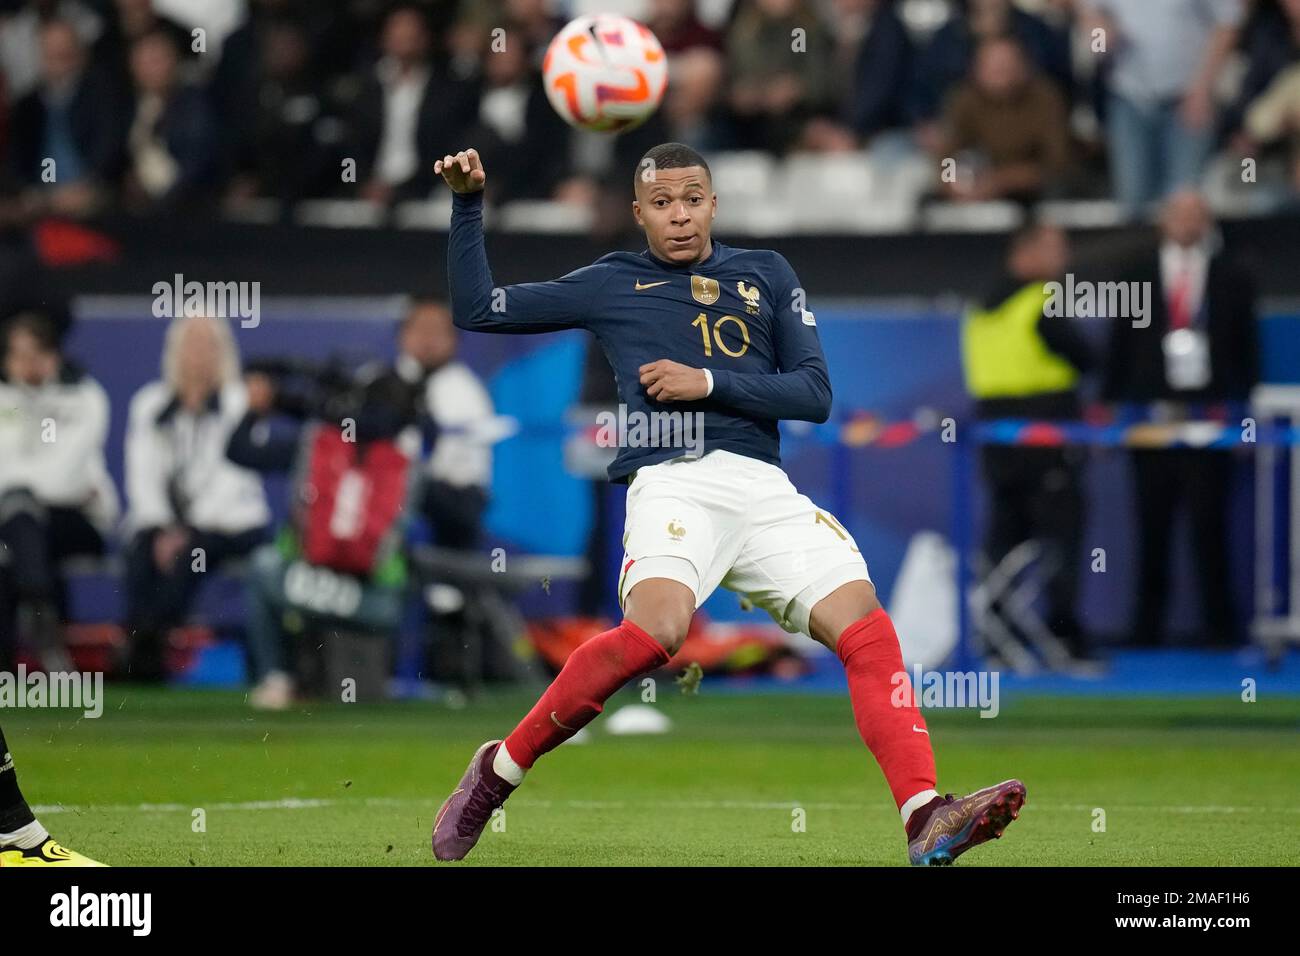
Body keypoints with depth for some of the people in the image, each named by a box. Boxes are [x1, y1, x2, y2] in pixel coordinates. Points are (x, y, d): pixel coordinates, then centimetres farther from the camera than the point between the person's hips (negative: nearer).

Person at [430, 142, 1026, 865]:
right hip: (672, 480, -4)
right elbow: (477, 309, 18)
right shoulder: (612, 284, 17)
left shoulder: (766, 275, 21)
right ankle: (500, 769, -20)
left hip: (765, 489, 4)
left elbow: (816, 395, 12)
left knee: (868, 629, -17)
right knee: (657, 629, -33)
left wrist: (710, 382, -1)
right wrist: (468, 204, 11)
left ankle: (927, 820, -26)